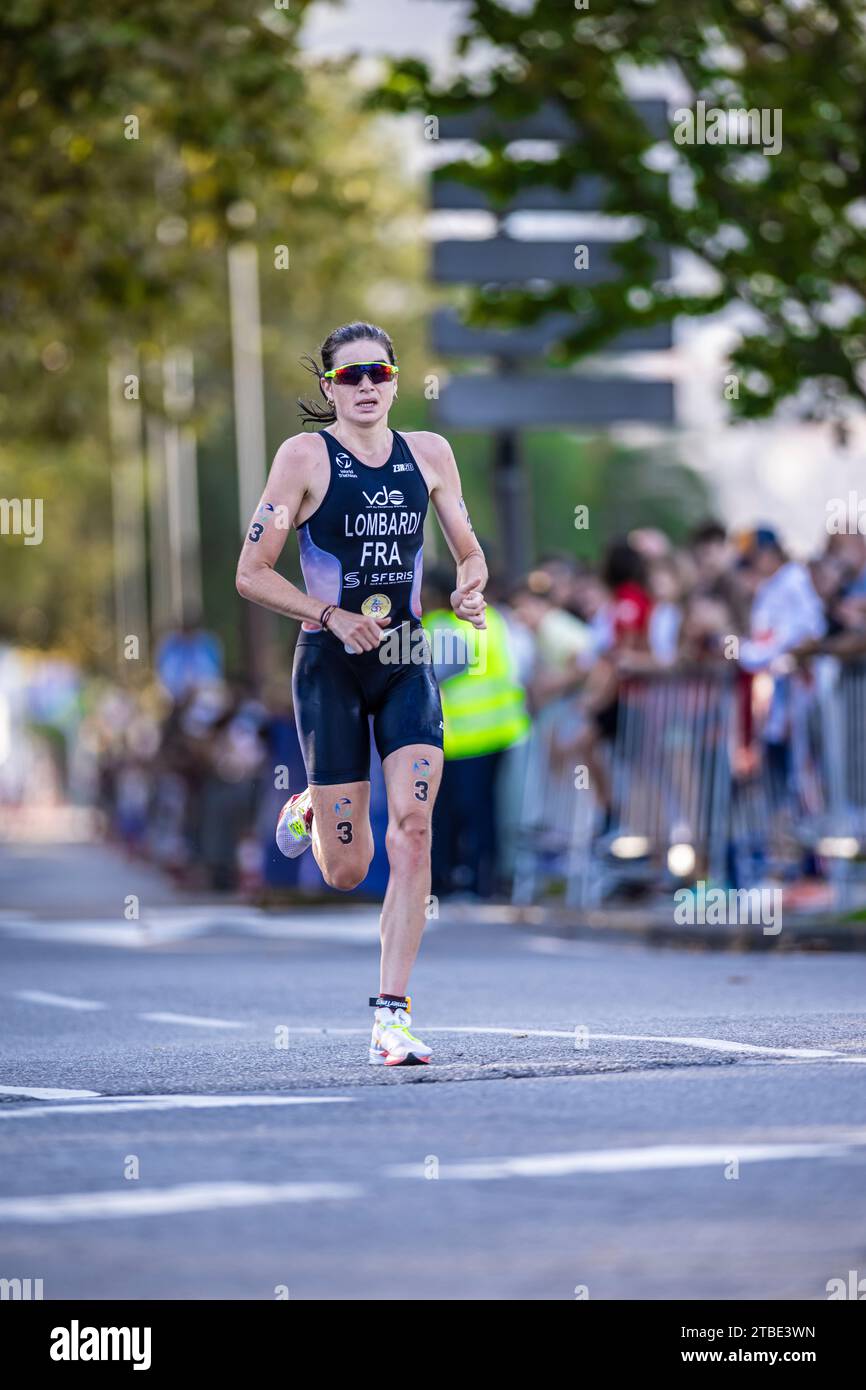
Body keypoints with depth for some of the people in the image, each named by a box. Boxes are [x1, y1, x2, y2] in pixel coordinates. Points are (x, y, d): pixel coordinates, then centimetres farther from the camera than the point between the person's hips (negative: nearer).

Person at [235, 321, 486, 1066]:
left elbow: (469, 552, 16)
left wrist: (471, 591, -7)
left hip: (407, 662, 3)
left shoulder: (429, 453, 5)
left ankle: (393, 1013, -11)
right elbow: (251, 573, -7)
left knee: (413, 827, -16)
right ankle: (307, 812, 39)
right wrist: (333, 616, -18)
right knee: (349, 871, 1)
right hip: (331, 667, -3)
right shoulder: (305, 455, -7)